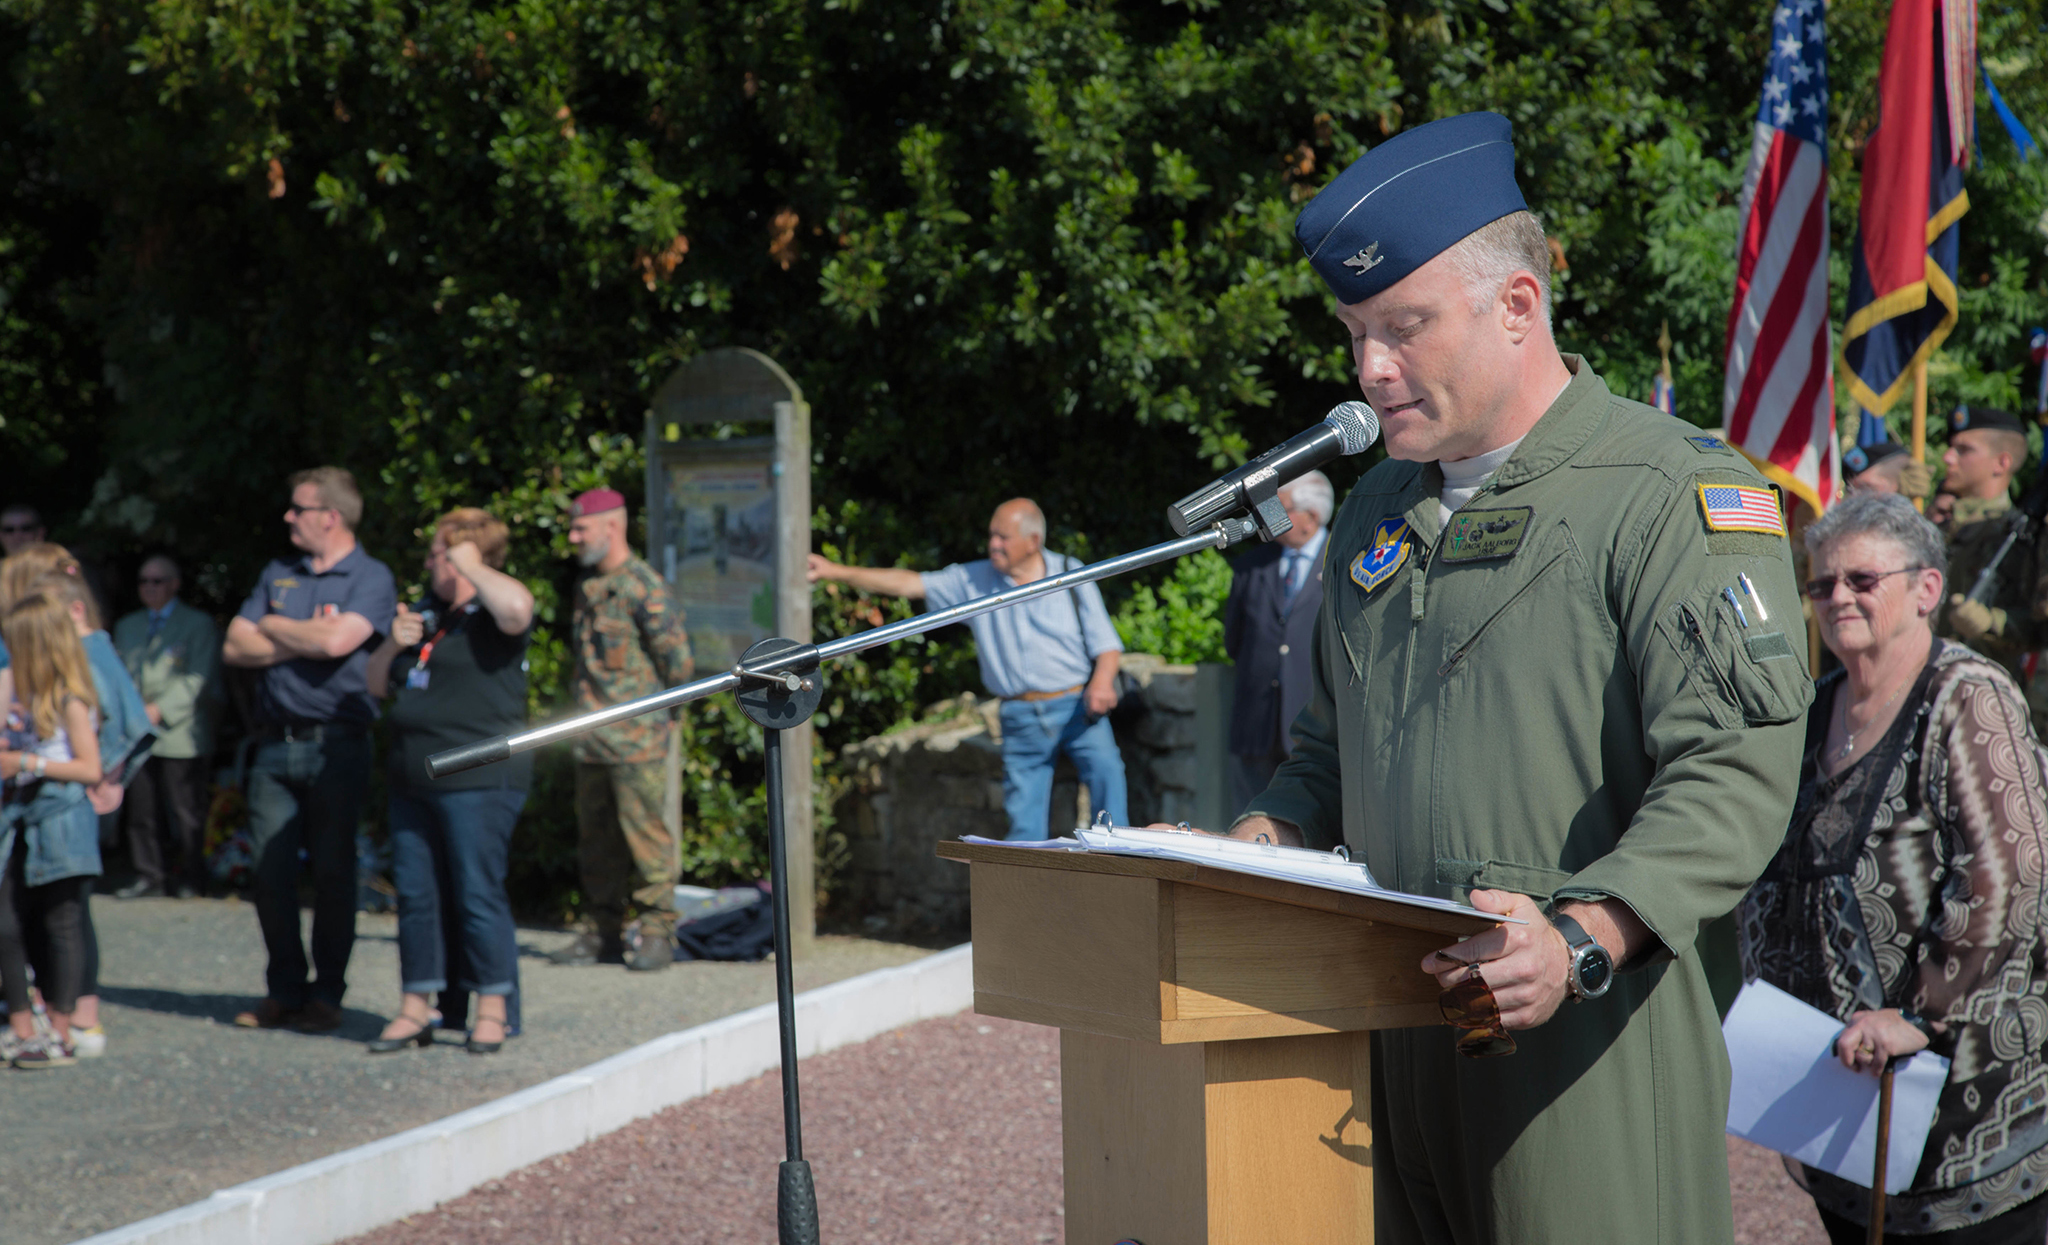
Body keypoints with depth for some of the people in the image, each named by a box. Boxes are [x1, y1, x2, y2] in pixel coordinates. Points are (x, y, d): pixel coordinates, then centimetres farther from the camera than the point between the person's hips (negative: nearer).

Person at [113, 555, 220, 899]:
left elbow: (198, 679, -6)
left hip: (180, 735, -5)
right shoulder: (127, 626, 20)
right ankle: (149, 876, 9)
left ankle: (191, 878, 5)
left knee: (186, 812, -3)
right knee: (142, 810, 3)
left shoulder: (199, 625, 2)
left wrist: (159, 710, -13)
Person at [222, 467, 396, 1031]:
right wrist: (305, 640, -5)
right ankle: (284, 990, 12)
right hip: (275, 746, 5)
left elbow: (338, 639, -18)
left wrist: (275, 628, -2)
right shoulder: (277, 576, 16)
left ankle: (327, 994, 7)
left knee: (332, 873, -1)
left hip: (336, 746, -5)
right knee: (271, 872, 3)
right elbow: (235, 646, 8)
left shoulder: (371, 578, -1)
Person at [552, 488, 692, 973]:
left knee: (644, 832, -4)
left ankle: (656, 931, 3)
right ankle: (606, 930, 19)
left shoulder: (644, 588, -11)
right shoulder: (585, 585, 14)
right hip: (592, 740, 8)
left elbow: (678, 662, -10)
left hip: (636, 738, -8)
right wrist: (584, 701, 16)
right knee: (596, 837, 11)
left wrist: (648, 704, 1)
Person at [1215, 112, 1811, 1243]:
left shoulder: (1676, 493, -6)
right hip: (1383, 1031, 7)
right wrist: (1251, 850, 8)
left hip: (1582, 1042, -6)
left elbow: (1734, 774, -16)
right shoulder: (1378, 510, 19)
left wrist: (1583, 939, -29)